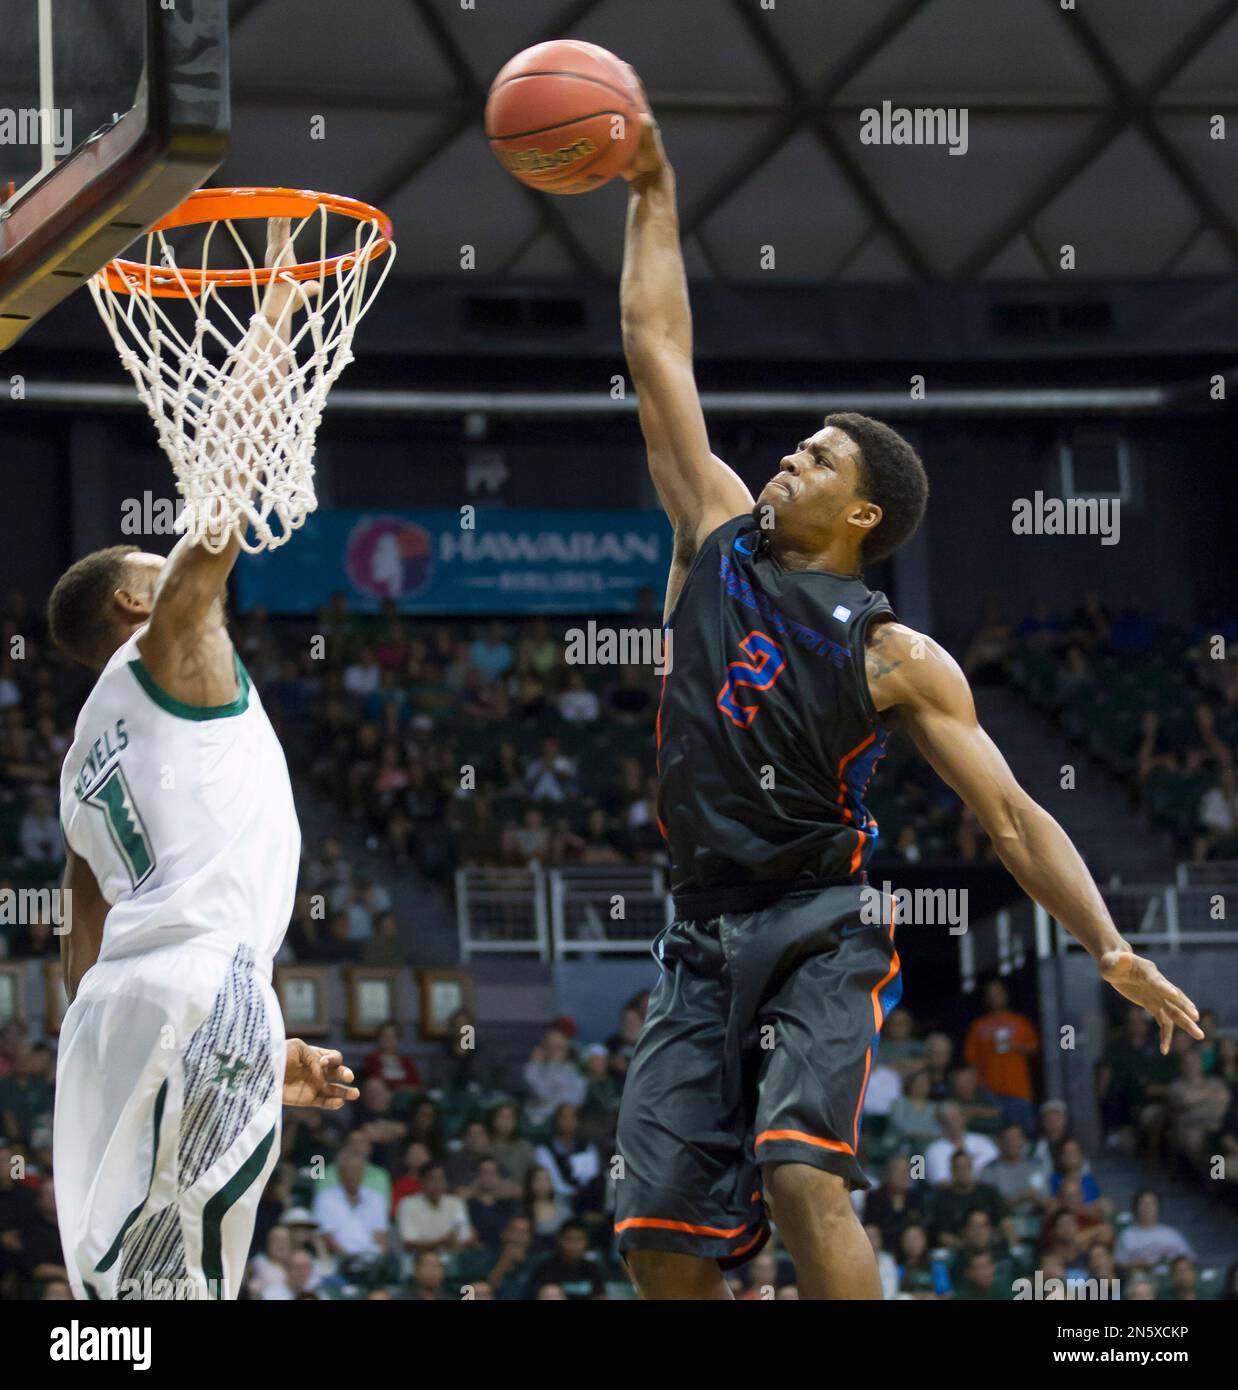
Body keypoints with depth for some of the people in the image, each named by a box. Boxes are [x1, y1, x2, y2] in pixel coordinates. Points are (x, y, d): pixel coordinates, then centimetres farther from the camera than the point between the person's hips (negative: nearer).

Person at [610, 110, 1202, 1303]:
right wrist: (651, 196, 17)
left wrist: (1112, 951, -13)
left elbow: (1013, 816, -1)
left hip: (822, 934, -4)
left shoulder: (897, 657, 1)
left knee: (801, 1176, -28)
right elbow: (657, 352, 16)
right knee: (661, 1236, -5)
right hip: (702, 940, 5)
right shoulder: (720, 538, 13)